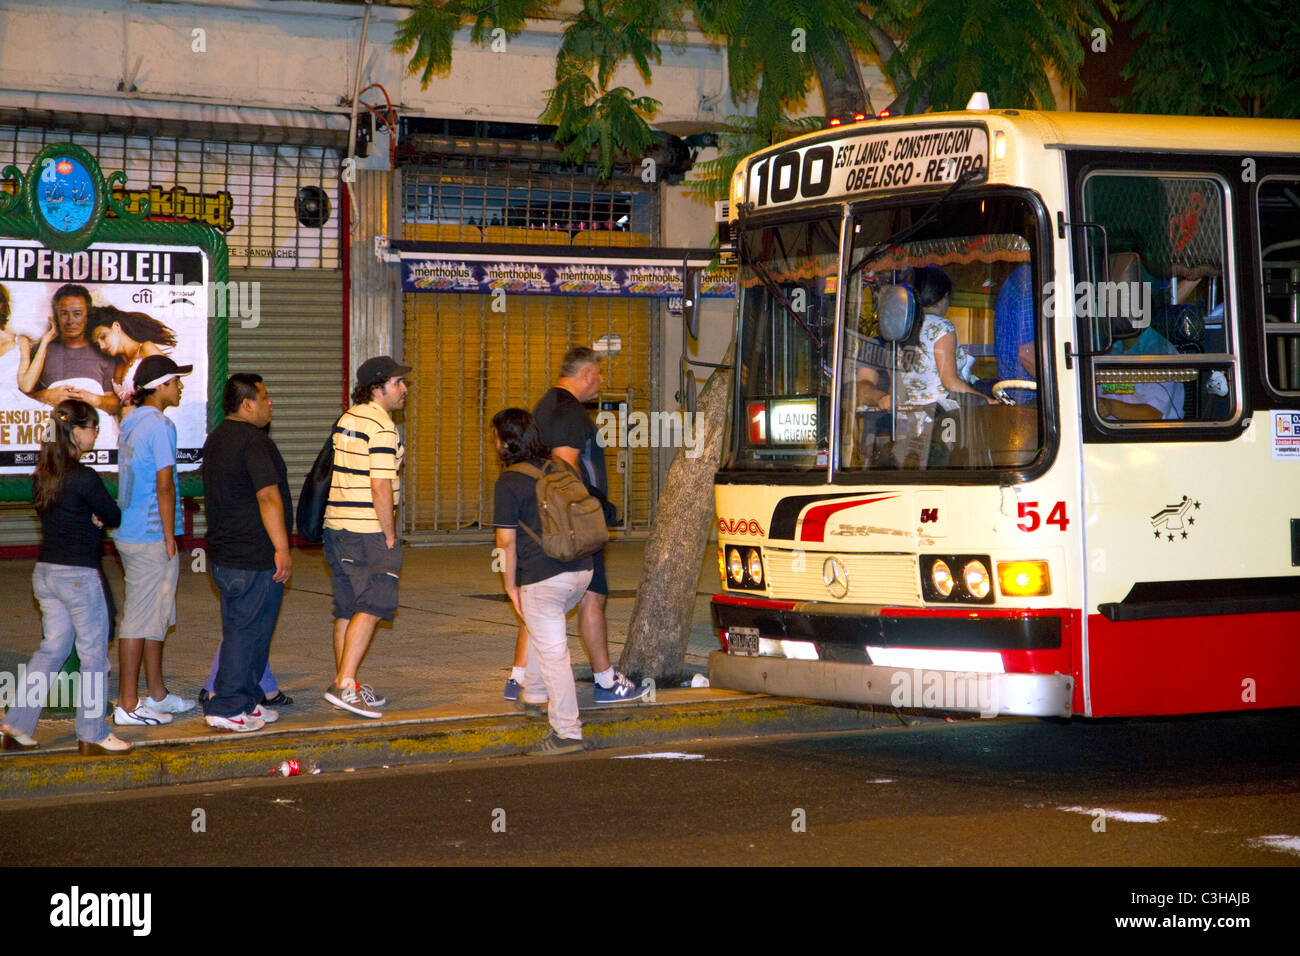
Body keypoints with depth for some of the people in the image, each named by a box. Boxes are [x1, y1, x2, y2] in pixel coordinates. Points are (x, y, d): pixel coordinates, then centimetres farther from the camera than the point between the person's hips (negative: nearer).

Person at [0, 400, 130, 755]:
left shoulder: (41, 475, 7)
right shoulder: (84, 478, -17)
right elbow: (114, 517, -8)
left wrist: (92, 517, 1)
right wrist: (101, 515, 13)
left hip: (45, 572, 8)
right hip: (78, 575, -8)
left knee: (52, 647, 15)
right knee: (94, 652, 4)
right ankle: (93, 734, 9)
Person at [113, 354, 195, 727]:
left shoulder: (133, 423, 13)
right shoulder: (159, 426, -15)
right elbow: (164, 486, -18)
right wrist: (169, 539, -13)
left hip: (132, 532, 9)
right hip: (152, 537, -9)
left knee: (155, 616, 17)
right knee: (141, 619, -5)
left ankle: (157, 694, 25)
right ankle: (128, 705, -2)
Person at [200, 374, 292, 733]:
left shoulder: (216, 438, 15)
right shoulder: (254, 441, -16)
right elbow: (268, 497, -23)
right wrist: (282, 548, -21)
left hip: (224, 554, 10)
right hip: (255, 556, -10)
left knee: (238, 629, 15)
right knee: (248, 631, -4)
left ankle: (246, 702, 21)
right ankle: (227, 708, -2)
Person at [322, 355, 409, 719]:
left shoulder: (347, 418, 13)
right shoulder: (382, 427, -14)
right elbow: (381, 488, -19)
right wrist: (390, 537, -12)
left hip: (337, 525, 9)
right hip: (368, 529, -9)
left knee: (348, 608, 14)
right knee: (371, 607, -8)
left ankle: (342, 682, 20)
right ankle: (345, 684, -14)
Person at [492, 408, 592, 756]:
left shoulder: (508, 483, -8)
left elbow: (507, 541, -9)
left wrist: (511, 586, 1)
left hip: (543, 577, -8)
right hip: (580, 571, 8)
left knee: (552, 653, -2)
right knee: (545, 629, 31)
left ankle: (567, 732, -1)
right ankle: (533, 691, 43)